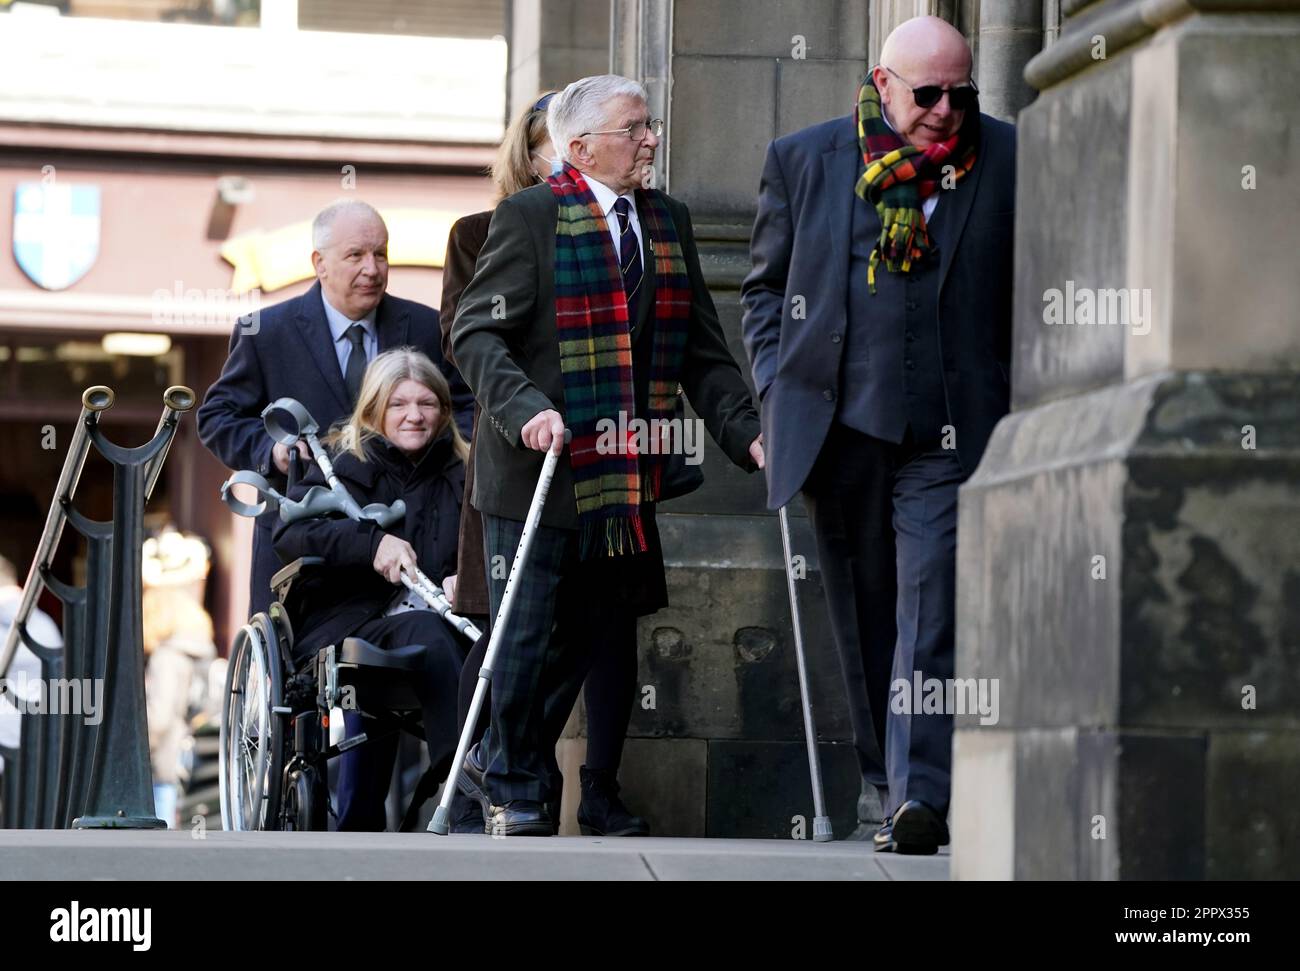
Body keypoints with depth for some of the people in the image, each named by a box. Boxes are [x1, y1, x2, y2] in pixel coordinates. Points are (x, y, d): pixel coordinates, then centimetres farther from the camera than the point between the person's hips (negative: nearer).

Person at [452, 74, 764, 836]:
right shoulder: (529, 218, -6)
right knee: (529, 638, 1)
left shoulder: (669, 223, 12)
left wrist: (747, 431, -1)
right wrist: (525, 410, -26)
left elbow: (702, 351, 13)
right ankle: (519, 793, 18)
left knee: (600, 642, 9)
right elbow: (477, 332, -11)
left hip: (625, 478, 6)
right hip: (540, 465, -6)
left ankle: (501, 764, 26)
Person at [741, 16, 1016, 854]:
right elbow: (766, 285, 16)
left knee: (930, 612, -12)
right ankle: (892, 790, 19)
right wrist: (779, 389, 5)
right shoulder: (804, 162, 6)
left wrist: (1027, 404, 4)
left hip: (949, 436, -2)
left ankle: (922, 799, -16)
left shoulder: (1009, 161, 3)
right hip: (839, 429, 2)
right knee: (866, 620, 9)